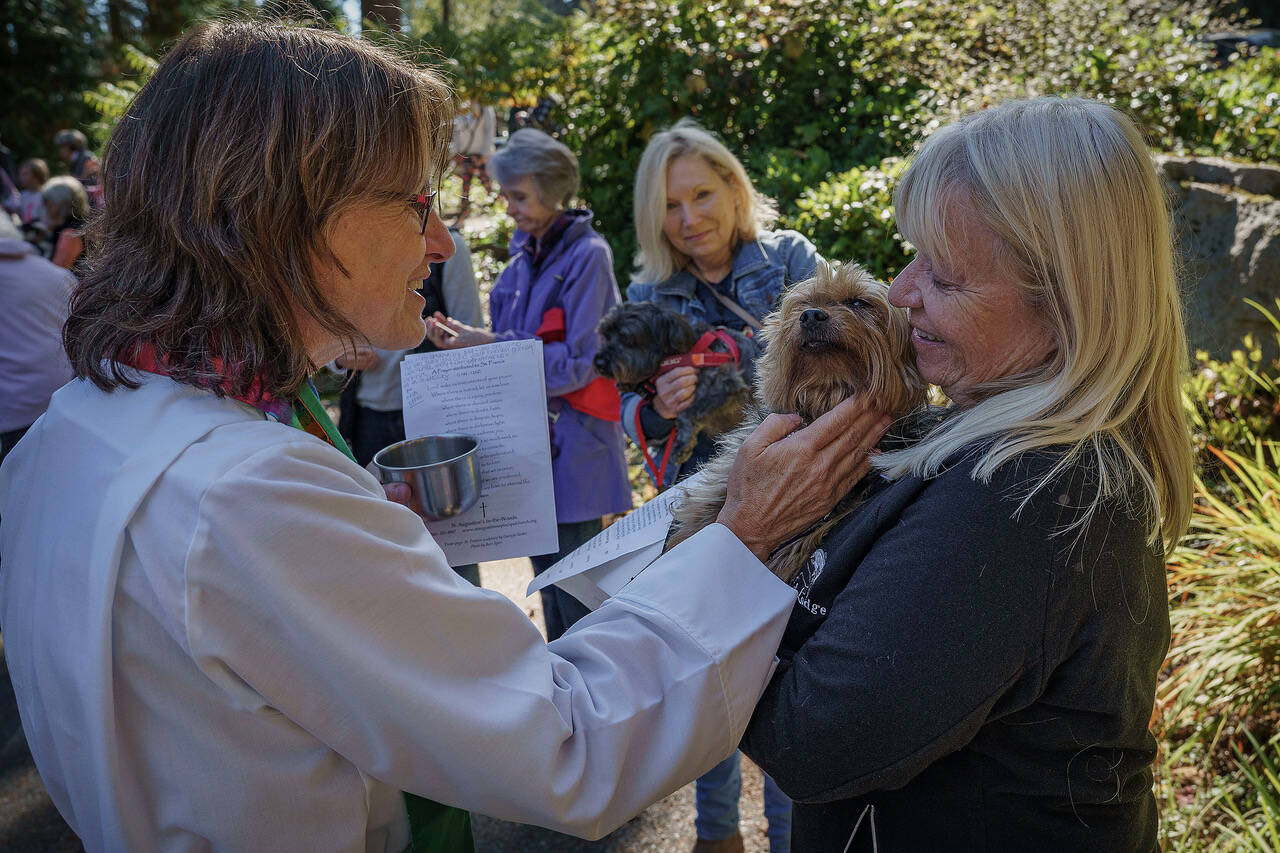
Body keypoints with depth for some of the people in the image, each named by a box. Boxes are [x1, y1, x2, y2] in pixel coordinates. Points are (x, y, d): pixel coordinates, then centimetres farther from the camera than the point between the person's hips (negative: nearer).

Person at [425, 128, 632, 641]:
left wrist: (492, 348, -15)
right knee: (547, 577, 16)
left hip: (572, 443, -8)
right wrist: (468, 341, -2)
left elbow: (580, 363, -16)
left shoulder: (586, 256, -11)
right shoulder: (523, 255, 12)